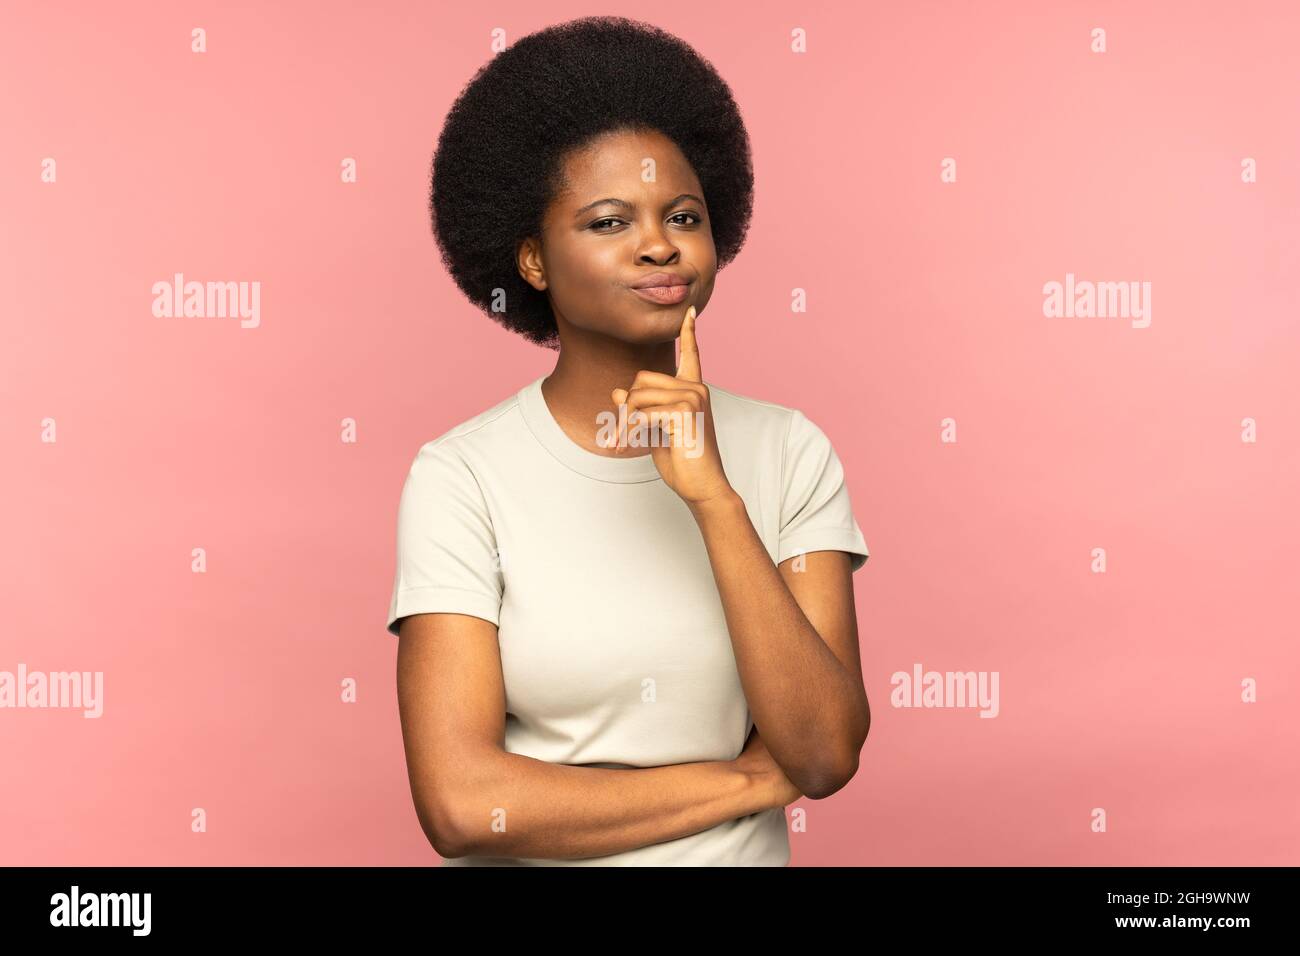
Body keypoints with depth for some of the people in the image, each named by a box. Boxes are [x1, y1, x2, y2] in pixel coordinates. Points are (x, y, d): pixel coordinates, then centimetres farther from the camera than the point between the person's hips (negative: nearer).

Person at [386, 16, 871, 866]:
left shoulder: (789, 452, -9)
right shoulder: (460, 475, -15)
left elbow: (827, 755, -16)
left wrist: (715, 499, -25)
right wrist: (747, 779, -15)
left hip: (743, 853, 2)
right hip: (525, 866, -1)